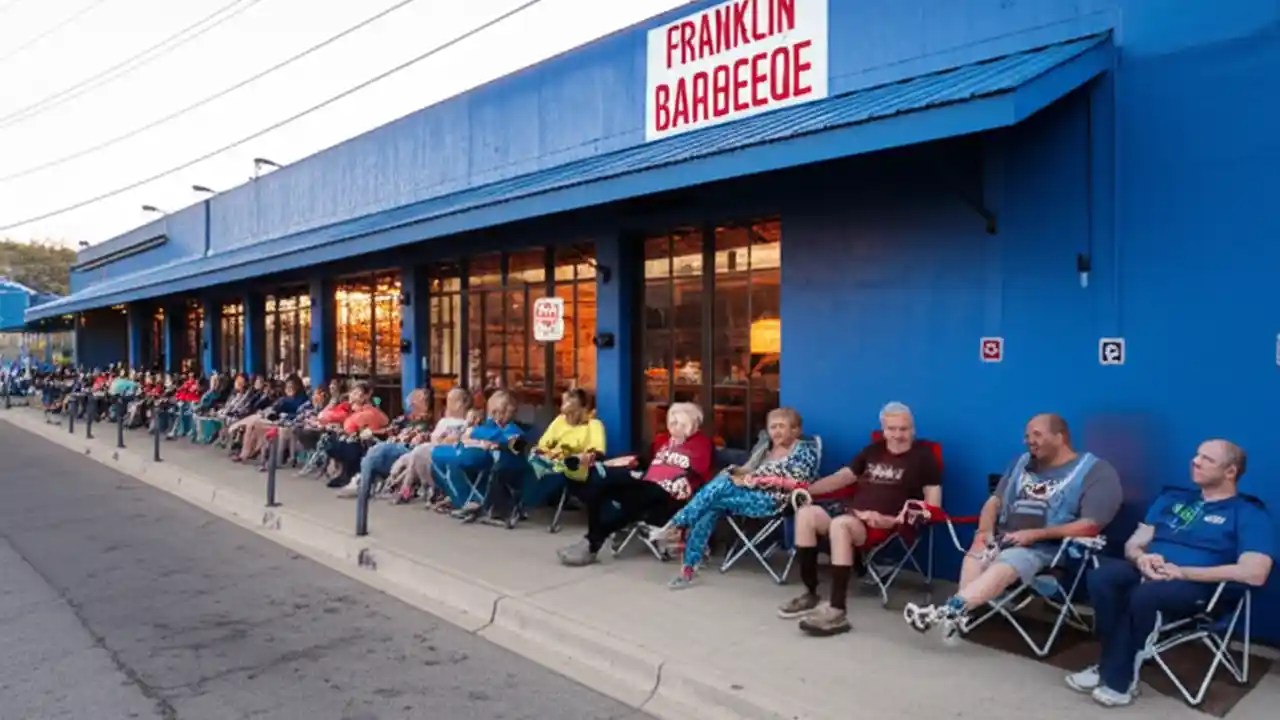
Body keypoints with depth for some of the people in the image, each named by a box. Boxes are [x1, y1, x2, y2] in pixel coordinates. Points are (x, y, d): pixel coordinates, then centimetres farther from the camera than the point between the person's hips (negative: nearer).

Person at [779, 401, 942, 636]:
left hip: (886, 523, -7)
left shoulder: (923, 456, 5)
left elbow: (932, 506, -2)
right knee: (806, 513, -16)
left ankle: (837, 611, -36)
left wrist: (894, 520, -18)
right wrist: (805, 489, 8)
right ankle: (810, 594, -6)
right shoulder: (873, 451, 22)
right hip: (853, 510, 7)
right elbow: (841, 478, 22)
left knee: (840, 524, -35)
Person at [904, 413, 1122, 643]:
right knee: (975, 555, -28)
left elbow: (1091, 526, -11)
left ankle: (949, 609, -48)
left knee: (1002, 568, -35)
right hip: (1003, 540, 6)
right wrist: (985, 531, -4)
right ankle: (958, 614, -43)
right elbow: (995, 500, 18)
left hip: (1045, 548, -6)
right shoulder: (1024, 462, 21)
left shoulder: (1095, 471, 0)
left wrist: (1034, 534, -16)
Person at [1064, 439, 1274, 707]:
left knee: (1144, 595, -38)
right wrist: (1141, 559, -7)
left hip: (1196, 586, -5)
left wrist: (1182, 572, -14)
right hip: (1148, 573, 5)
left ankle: (1114, 675, -21)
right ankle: (1119, 666, -19)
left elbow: (1254, 574, -12)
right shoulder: (1171, 500, 22)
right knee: (1100, 576, -29)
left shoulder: (1249, 515, 4)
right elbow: (1132, 545, 19)